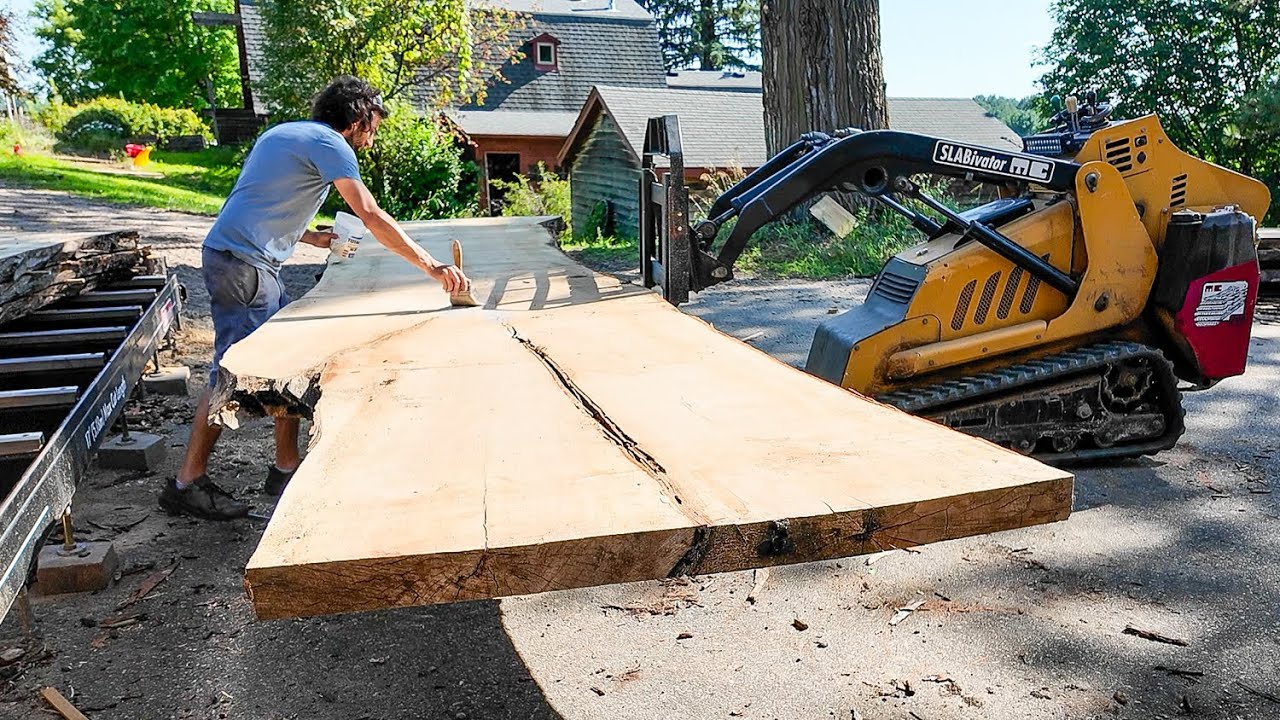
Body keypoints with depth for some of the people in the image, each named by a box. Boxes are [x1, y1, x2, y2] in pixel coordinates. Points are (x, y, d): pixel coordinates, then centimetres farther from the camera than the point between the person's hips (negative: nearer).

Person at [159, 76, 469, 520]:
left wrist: (313, 238, 23)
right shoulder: (329, 143, -9)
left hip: (248, 261, 10)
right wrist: (432, 267, -23)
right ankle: (187, 483, 3)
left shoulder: (287, 133, 20)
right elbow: (372, 218, -19)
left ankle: (287, 467, 16)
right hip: (243, 264, -10)